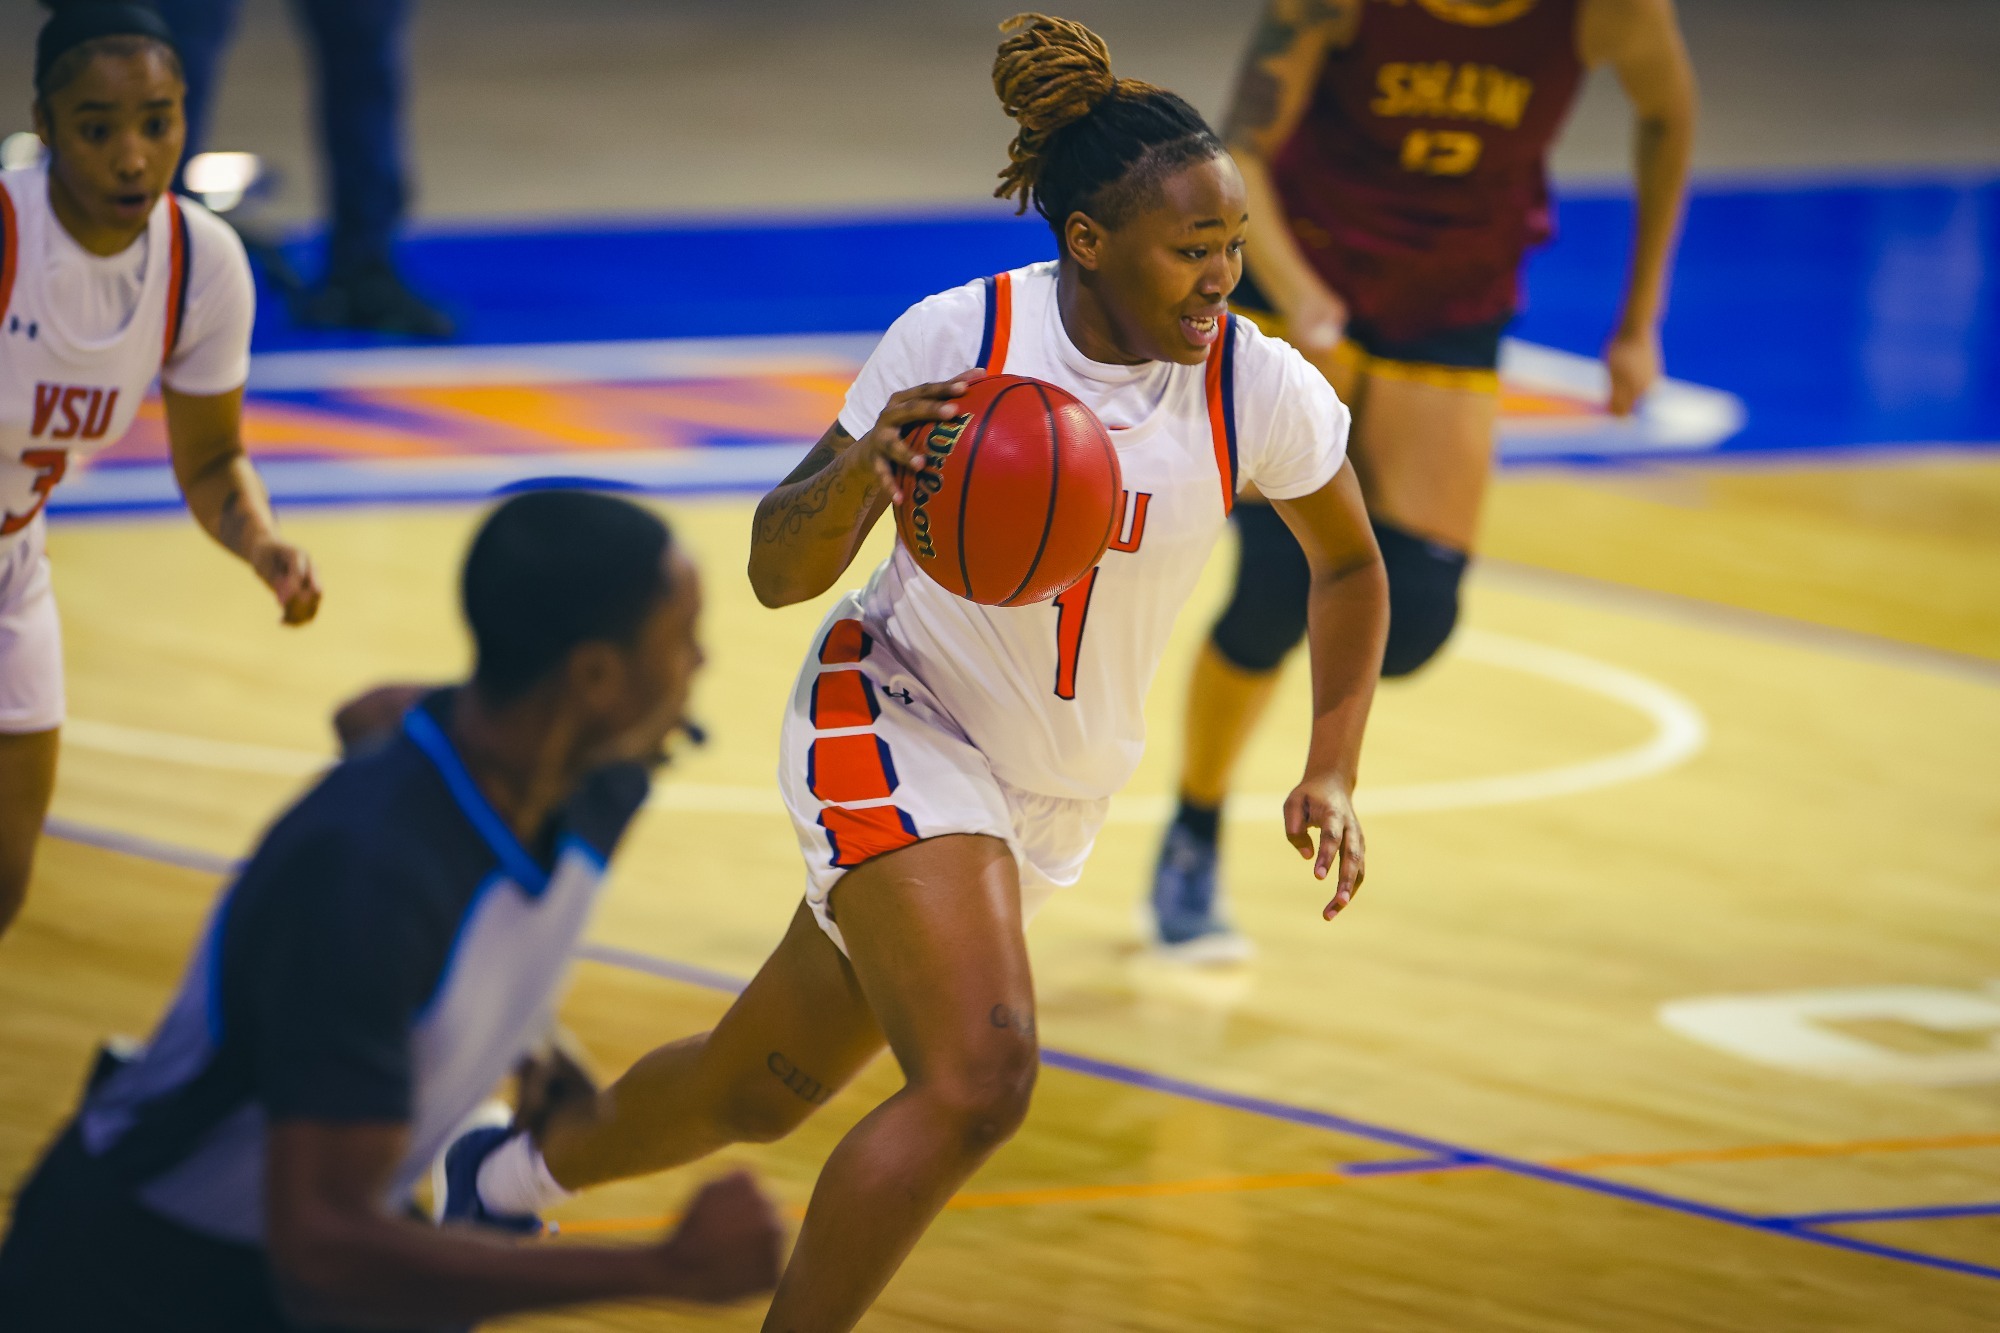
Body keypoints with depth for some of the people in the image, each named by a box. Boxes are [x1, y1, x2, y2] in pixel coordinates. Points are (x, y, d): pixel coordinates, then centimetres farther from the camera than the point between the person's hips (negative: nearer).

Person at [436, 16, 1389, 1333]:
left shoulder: (1260, 387, -14)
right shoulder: (959, 338, -20)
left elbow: (1350, 563, 7)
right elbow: (778, 571, -13)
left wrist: (1332, 772, -3)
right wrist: (863, 468, -34)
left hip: (1053, 798, 5)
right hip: (894, 727, -5)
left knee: (763, 1089, 17)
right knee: (979, 1078, -28)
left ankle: (507, 1178, 45)